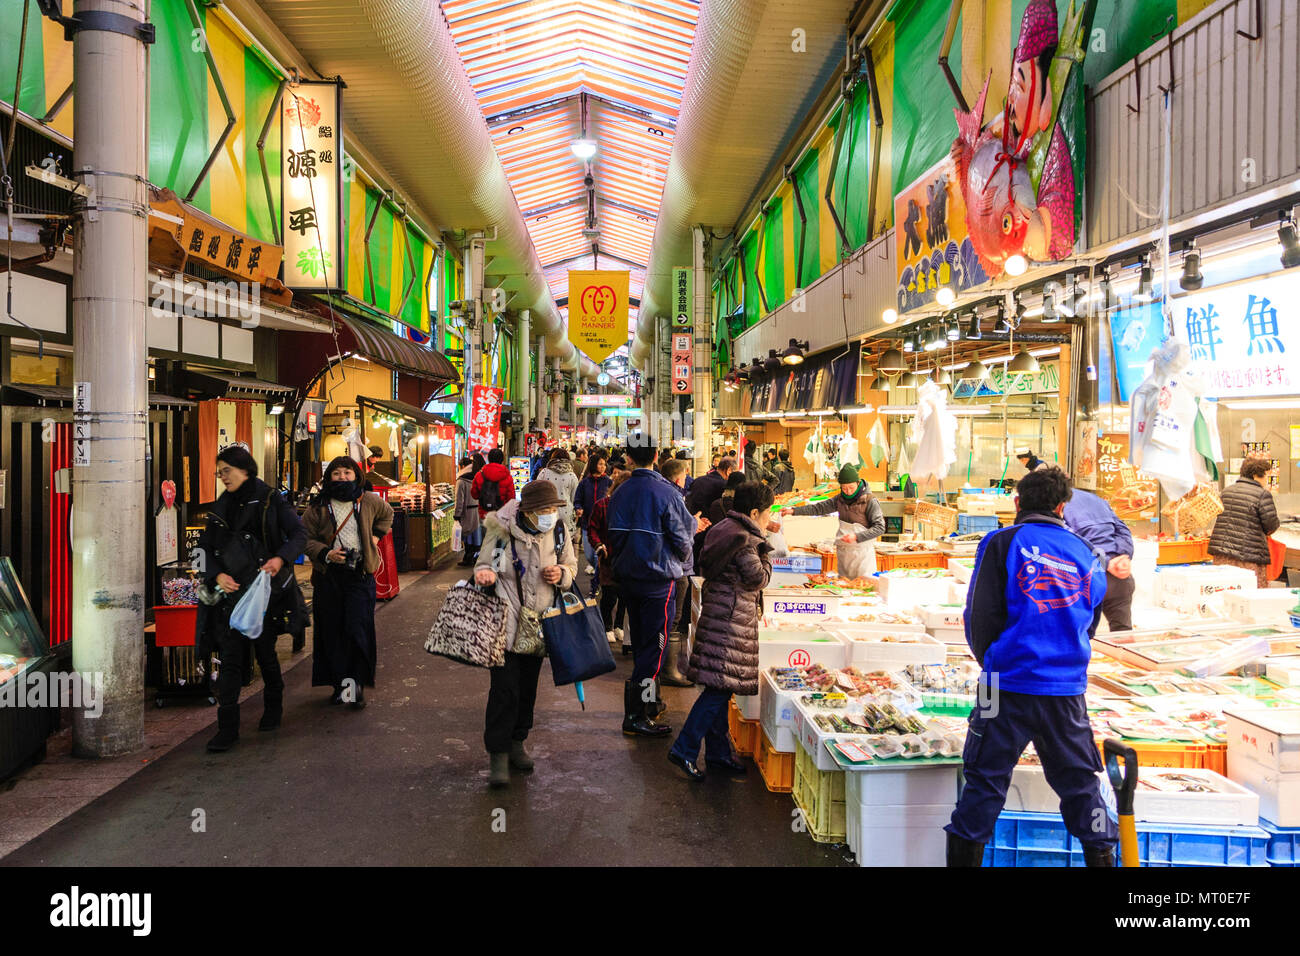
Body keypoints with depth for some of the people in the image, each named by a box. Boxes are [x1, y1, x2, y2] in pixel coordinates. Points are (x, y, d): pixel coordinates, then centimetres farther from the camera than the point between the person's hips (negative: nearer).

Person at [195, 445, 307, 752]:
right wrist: (216, 575, -5)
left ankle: (273, 709, 33)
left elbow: (299, 534, -4)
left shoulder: (270, 500, -2)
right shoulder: (220, 508, 12)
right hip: (231, 591, 3)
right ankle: (227, 728, 1)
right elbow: (205, 547, 14)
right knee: (229, 657, -2)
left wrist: (281, 558, -22)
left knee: (265, 652, 9)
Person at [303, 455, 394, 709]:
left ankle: (357, 682, 1)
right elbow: (307, 539, 1)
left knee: (357, 629, -9)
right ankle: (340, 684, 15)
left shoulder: (369, 501, 5)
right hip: (328, 576, 1)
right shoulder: (318, 507, 2)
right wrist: (326, 553, -15)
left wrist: (376, 535, 13)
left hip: (360, 574, -1)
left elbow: (387, 513, 26)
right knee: (332, 631, 4)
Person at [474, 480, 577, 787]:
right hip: (505, 623, -4)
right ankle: (498, 753, 5)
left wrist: (561, 574, -9)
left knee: (528, 687, 15)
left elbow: (571, 565, 14)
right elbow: (484, 565, -2)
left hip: (539, 624, 5)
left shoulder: (559, 532, -1)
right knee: (505, 688, -7)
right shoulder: (502, 530, -13)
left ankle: (516, 742, 32)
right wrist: (484, 574, -26)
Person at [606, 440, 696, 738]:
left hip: (627, 576, 6)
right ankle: (635, 716, -3)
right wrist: (681, 563, 9)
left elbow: (614, 535, 8)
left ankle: (646, 698, 32)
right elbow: (682, 537, -11)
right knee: (655, 644, -2)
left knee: (640, 641, 19)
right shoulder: (665, 492, -16)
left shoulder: (620, 493, 2)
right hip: (658, 578, -6)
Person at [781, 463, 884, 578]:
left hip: (862, 553, -6)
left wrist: (857, 537, -23)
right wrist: (794, 510, 6)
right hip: (843, 552, 6)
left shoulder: (869, 501, -12)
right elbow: (819, 508, 11)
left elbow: (880, 527, -14)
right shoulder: (840, 499, 5)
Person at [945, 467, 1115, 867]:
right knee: (1079, 781, 15)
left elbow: (980, 616, -6)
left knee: (986, 778, 3)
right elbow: (1089, 625, 16)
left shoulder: (1002, 543, -4)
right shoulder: (1084, 552, 8)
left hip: (1010, 685, -3)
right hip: (1068, 688, 3)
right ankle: (1102, 855, 23)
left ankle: (964, 855, 7)